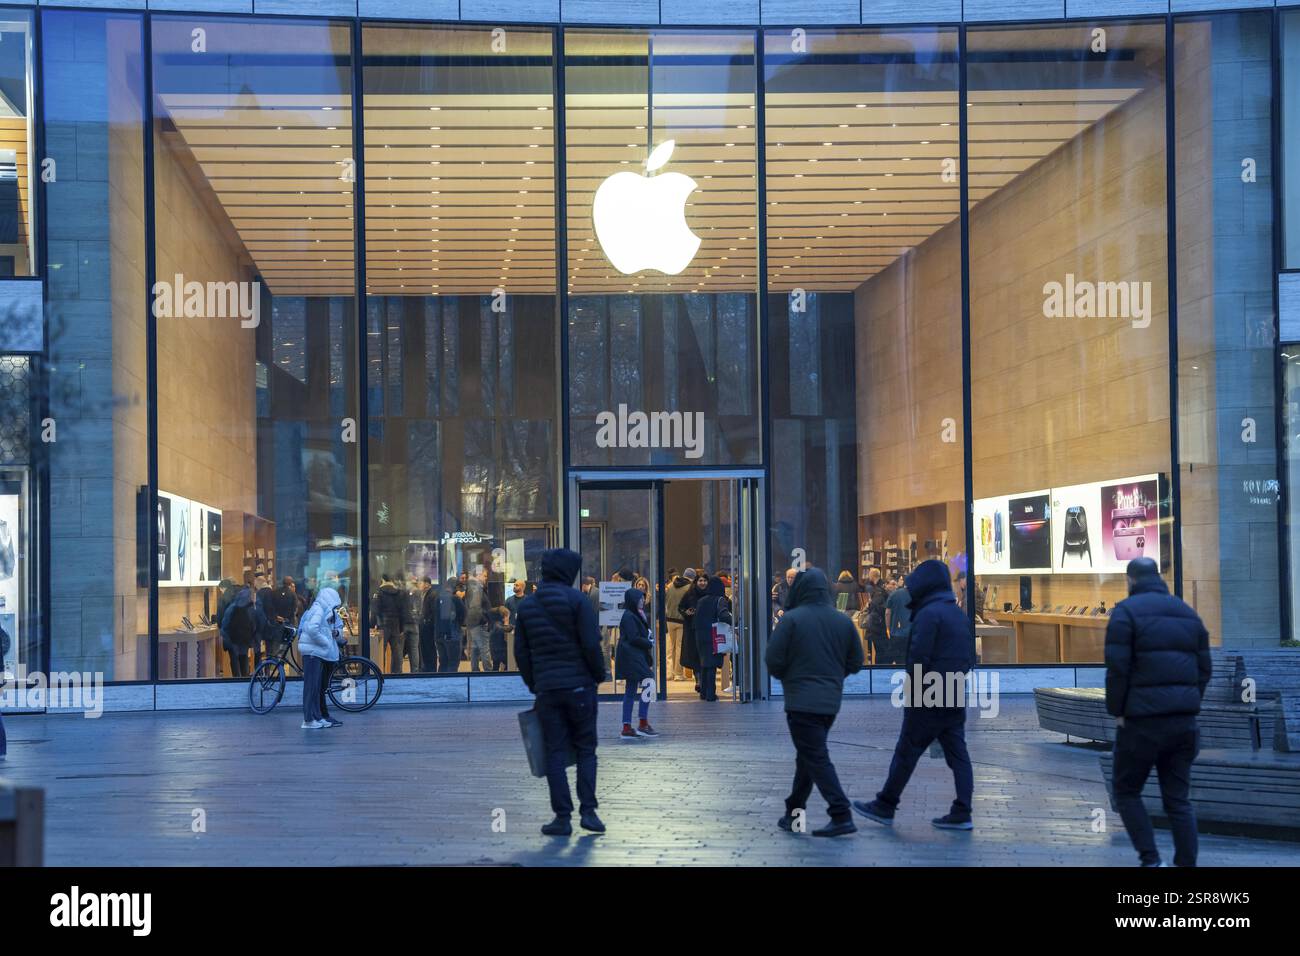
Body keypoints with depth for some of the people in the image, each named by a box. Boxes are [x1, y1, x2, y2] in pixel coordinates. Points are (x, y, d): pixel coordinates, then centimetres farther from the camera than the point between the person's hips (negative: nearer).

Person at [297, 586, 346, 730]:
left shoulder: (330, 612, 17)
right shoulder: (318, 609, -12)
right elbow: (312, 629, -27)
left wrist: (337, 632, -1)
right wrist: (326, 642, -18)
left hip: (324, 653, 10)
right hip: (313, 652, -10)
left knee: (321, 687, 14)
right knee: (313, 686, -11)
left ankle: (322, 717, 21)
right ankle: (309, 719, -11)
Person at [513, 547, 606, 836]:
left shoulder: (527, 605, 8)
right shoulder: (576, 600, -7)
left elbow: (521, 652, 8)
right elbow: (591, 645, -12)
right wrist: (599, 675, 2)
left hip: (546, 689, 3)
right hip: (579, 685, -3)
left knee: (555, 752, 5)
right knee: (585, 749, 8)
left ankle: (562, 817, 1)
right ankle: (588, 810, -1)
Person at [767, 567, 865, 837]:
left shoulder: (792, 619, -11)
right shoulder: (843, 621, 5)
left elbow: (774, 660, -12)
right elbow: (856, 662, 9)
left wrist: (787, 678, 9)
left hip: (801, 701, -6)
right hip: (831, 701, 6)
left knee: (815, 758, -5)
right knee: (807, 756, 19)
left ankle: (842, 816, -13)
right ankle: (794, 811, 26)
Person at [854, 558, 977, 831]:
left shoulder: (929, 613, -13)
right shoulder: (959, 614, 14)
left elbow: (919, 656, -19)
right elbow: (970, 656, 18)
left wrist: (912, 691, -10)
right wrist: (955, 679, 15)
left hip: (927, 698, -8)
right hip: (955, 700, 8)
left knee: (906, 752, 1)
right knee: (957, 754, 5)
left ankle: (885, 806, 8)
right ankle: (962, 813, 2)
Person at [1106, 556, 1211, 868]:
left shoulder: (1127, 611, -4)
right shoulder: (1187, 612, 15)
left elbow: (1117, 667, -12)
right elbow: (1204, 668, 14)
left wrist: (1116, 711, -4)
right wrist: (1189, 704, 14)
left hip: (1143, 720, -5)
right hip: (1184, 720, 5)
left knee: (1127, 791, 8)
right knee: (1178, 798, 8)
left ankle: (1151, 860, -4)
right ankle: (1186, 863, 1)